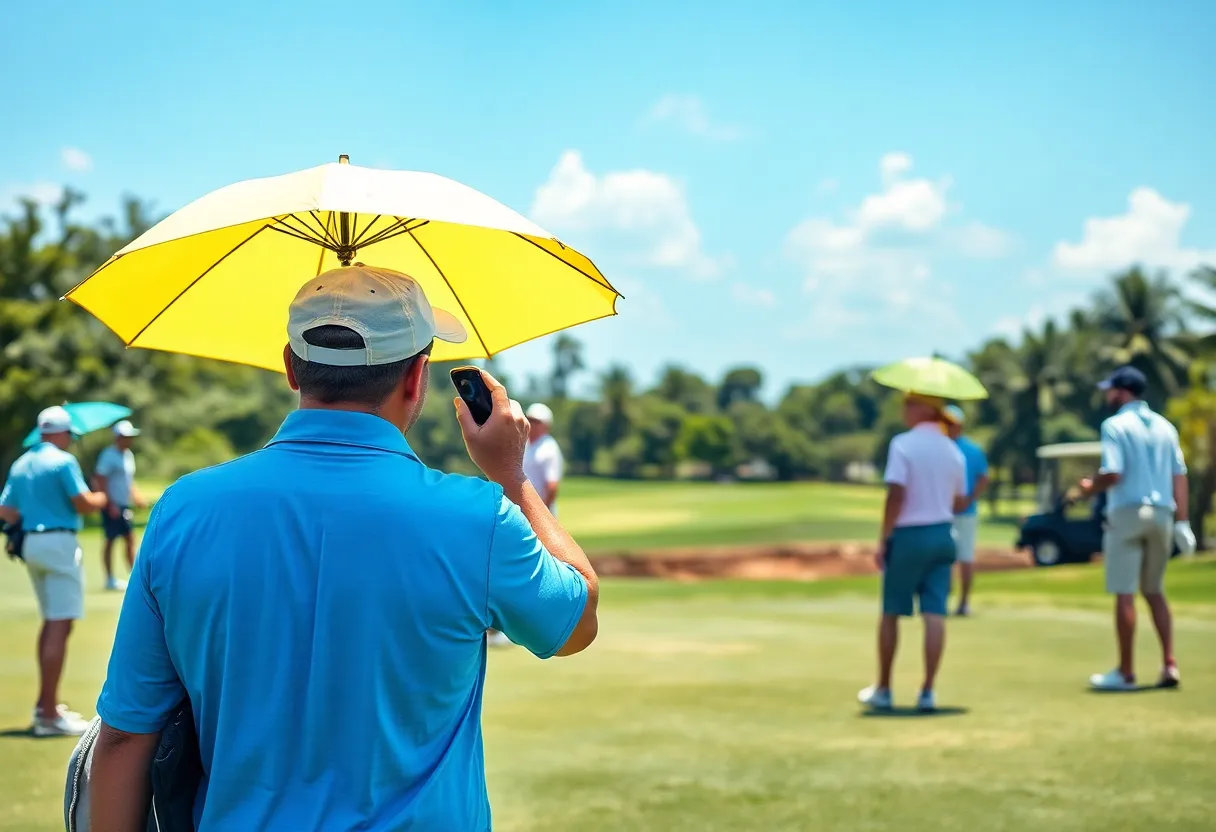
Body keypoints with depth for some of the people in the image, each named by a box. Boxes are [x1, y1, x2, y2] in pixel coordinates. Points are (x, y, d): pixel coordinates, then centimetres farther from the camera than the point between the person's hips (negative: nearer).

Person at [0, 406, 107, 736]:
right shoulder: (64, 461, -9)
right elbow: (83, 504, -15)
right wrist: (101, 499, 7)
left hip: (31, 543, 8)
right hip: (59, 542, -8)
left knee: (51, 622, 20)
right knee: (60, 625, -9)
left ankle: (46, 703, 25)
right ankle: (48, 715, -12)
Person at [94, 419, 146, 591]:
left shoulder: (128, 455, 14)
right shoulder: (109, 455, -12)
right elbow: (100, 481, -17)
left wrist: (136, 496, 13)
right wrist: (110, 504, -20)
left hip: (124, 505, 8)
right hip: (112, 505, -8)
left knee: (130, 540, 7)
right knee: (110, 540, -2)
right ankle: (110, 579, 4)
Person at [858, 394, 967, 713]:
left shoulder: (903, 444, -11)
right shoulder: (953, 450, 7)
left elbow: (896, 495, -17)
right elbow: (960, 503, 12)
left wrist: (883, 540, -10)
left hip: (909, 535, -4)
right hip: (943, 535, 5)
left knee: (891, 614, 8)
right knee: (935, 614, 2)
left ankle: (883, 690, 15)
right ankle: (928, 692, 0)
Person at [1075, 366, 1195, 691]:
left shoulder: (1115, 425, -7)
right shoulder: (1164, 427, 12)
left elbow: (1113, 474, -17)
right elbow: (1179, 477, 8)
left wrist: (1090, 487, 3)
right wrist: (1182, 521, 8)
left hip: (1127, 514, -6)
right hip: (1162, 515, 6)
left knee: (1124, 594, -1)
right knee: (1154, 591, 15)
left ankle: (1126, 673, 2)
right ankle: (1169, 665, 7)